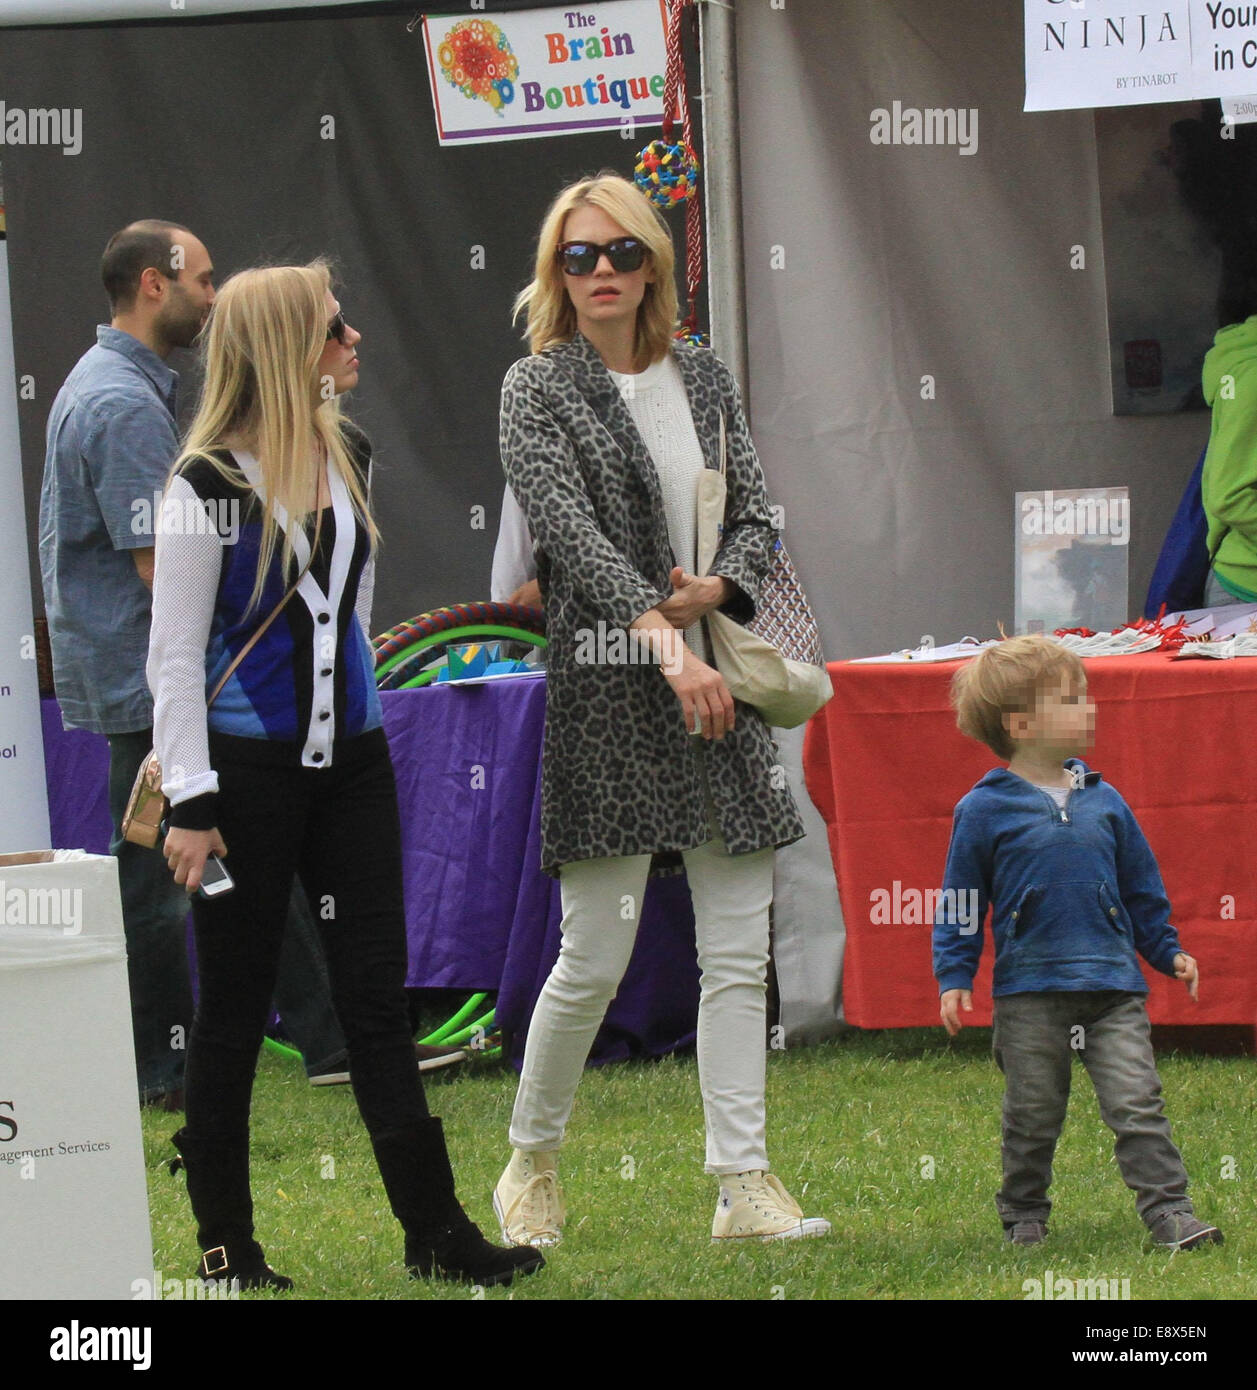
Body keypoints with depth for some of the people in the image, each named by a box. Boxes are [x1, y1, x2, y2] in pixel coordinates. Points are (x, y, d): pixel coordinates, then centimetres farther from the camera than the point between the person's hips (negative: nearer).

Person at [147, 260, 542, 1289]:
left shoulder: (348, 458, 9)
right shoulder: (211, 482, -11)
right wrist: (192, 801, -15)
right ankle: (225, 1243, 11)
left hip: (350, 759, 6)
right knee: (235, 1007, 3)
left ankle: (434, 1230, 3)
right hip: (249, 768, -6)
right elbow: (175, 651, -10)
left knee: (377, 993, 4)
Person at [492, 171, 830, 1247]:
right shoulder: (538, 390, -2)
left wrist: (713, 591, -10)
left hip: (719, 682, 5)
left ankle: (744, 1181, 3)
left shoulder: (704, 378, 13)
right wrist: (663, 640, -27)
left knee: (738, 950, 1)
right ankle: (532, 1162, 16)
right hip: (606, 693, -5)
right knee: (597, 954, -4)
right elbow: (569, 526, -15)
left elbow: (758, 515, 13)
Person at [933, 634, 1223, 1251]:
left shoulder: (1102, 802, 10)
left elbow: (1142, 889, 21)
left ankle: (1169, 1211, -6)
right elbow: (960, 902, 3)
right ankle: (1024, 1216, 21)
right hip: (1029, 992, -2)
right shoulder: (984, 811, -2)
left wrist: (1167, 951, 17)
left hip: (1112, 989, 2)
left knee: (1137, 1104, -6)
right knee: (1033, 1115, 6)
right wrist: (954, 976, -4)